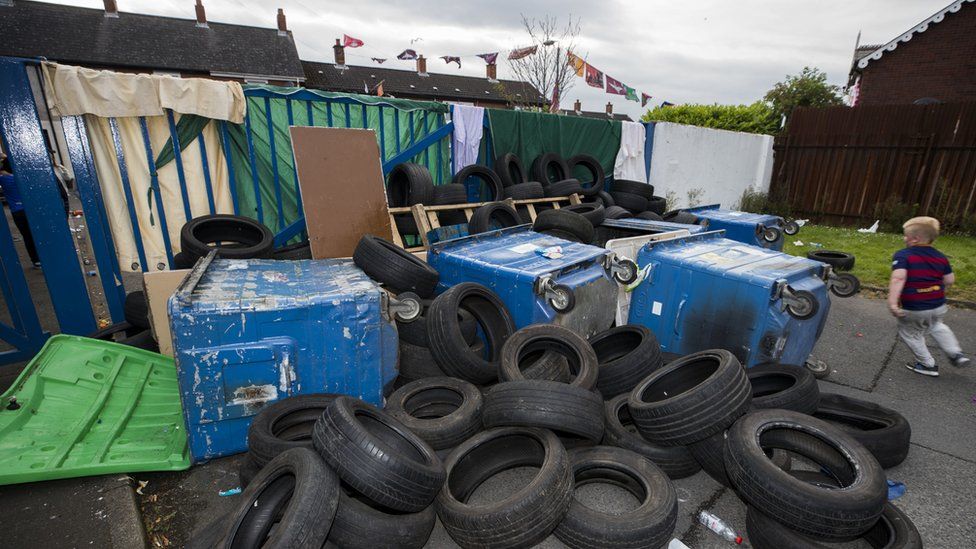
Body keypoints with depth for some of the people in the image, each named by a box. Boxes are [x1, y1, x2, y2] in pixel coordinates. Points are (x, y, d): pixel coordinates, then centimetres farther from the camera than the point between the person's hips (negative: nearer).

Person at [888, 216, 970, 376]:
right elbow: (950, 280, 9)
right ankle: (956, 354, 33)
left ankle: (927, 365, 26)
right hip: (939, 306, 7)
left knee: (909, 333, 18)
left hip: (914, 309, -7)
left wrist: (892, 302, -36)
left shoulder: (902, 255, -17)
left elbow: (898, 278, -31)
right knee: (936, 326, 36)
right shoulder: (940, 256, 3)